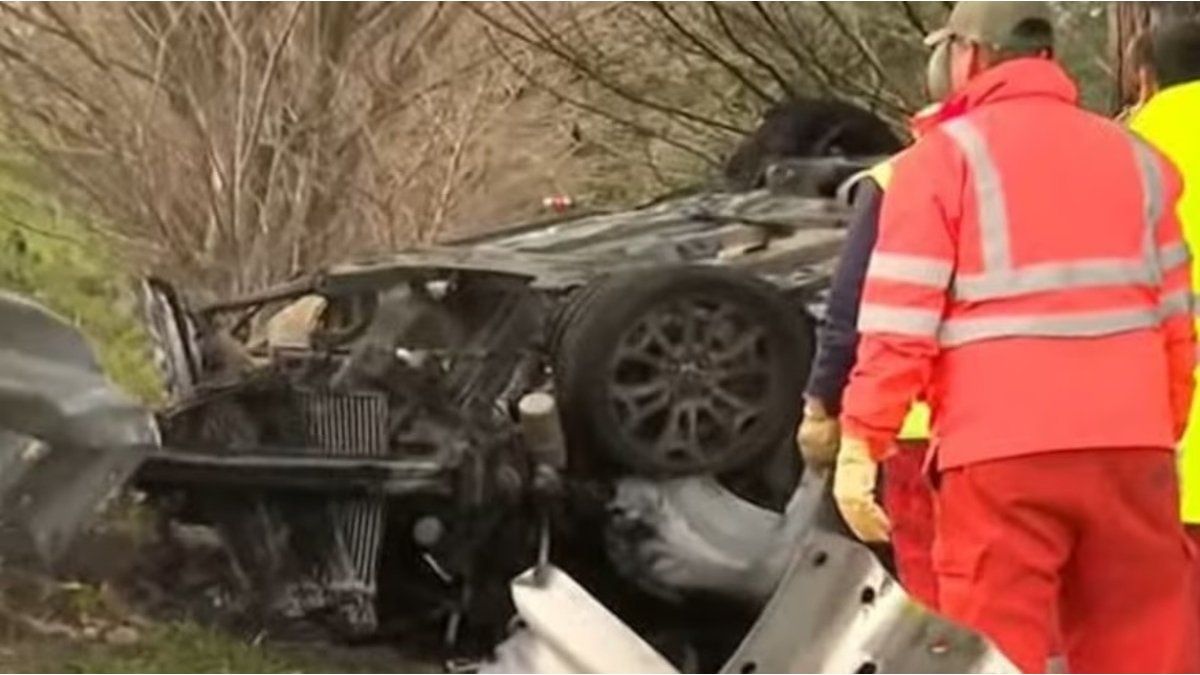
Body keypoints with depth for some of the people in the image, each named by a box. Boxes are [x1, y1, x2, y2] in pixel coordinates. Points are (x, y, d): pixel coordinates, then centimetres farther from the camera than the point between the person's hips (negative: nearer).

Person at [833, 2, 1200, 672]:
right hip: (1128, 447, 4)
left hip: (1002, 452, -4)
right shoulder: (1135, 156, 15)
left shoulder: (944, 156, 1)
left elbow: (900, 325, -6)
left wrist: (861, 445, -4)